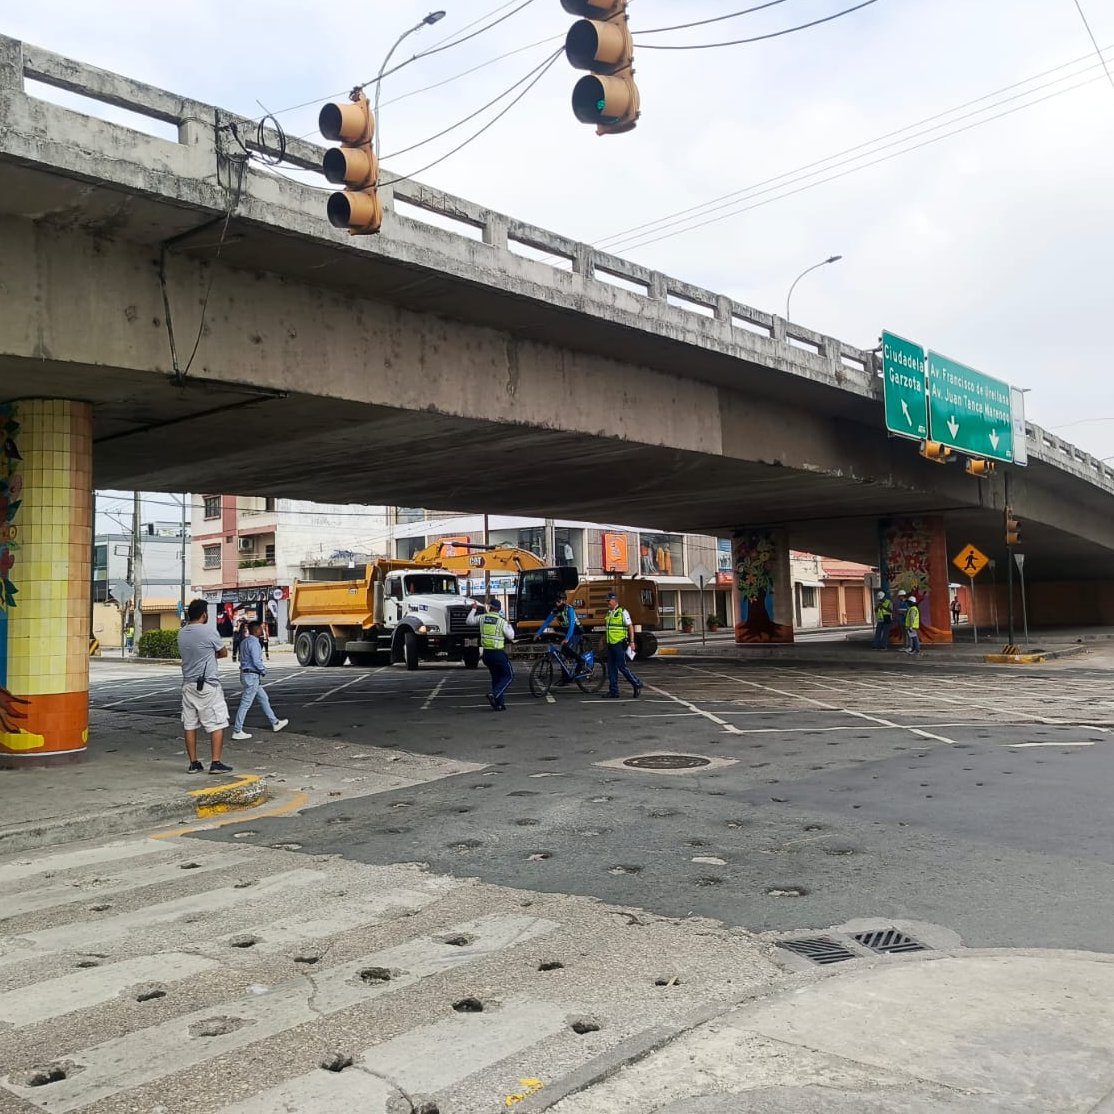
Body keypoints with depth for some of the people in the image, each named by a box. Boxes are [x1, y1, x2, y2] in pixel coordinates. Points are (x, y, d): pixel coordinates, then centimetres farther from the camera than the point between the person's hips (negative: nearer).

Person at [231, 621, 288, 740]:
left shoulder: (245, 642, 13)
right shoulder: (253, 642, -17)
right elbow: (256, 661, -22)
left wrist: (261, 669, 11)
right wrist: (264, 670, -4)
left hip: (245, 673, 10)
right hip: (252, 676, -10)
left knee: (264, 699, 17)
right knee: (245, 704, -5)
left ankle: (275, 723, 25)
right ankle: (237, 731, -2)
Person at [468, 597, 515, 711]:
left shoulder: (482, 618, -1)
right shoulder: (502, 621, -12)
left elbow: (469, 621, 14)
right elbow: (510, 636, -6)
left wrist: (474, 609, 23)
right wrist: (509, 626, 11)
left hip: (486, 653, 5)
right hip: (499, 653, -5)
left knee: (496, 677, 18)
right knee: (508, 676, 7)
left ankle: (498, 703, 17)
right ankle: (494, 695, -13)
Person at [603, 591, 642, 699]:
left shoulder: (623, 612, -7)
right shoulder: (609, 613, 14)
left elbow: (630, 627, -9)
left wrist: (631, 641, -14)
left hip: (620, 644, -8)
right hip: (610, 644, 8)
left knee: (621, 666, -8)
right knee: (611, 668, 6)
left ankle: (637, 684, 7)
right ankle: (613, 691, 10)